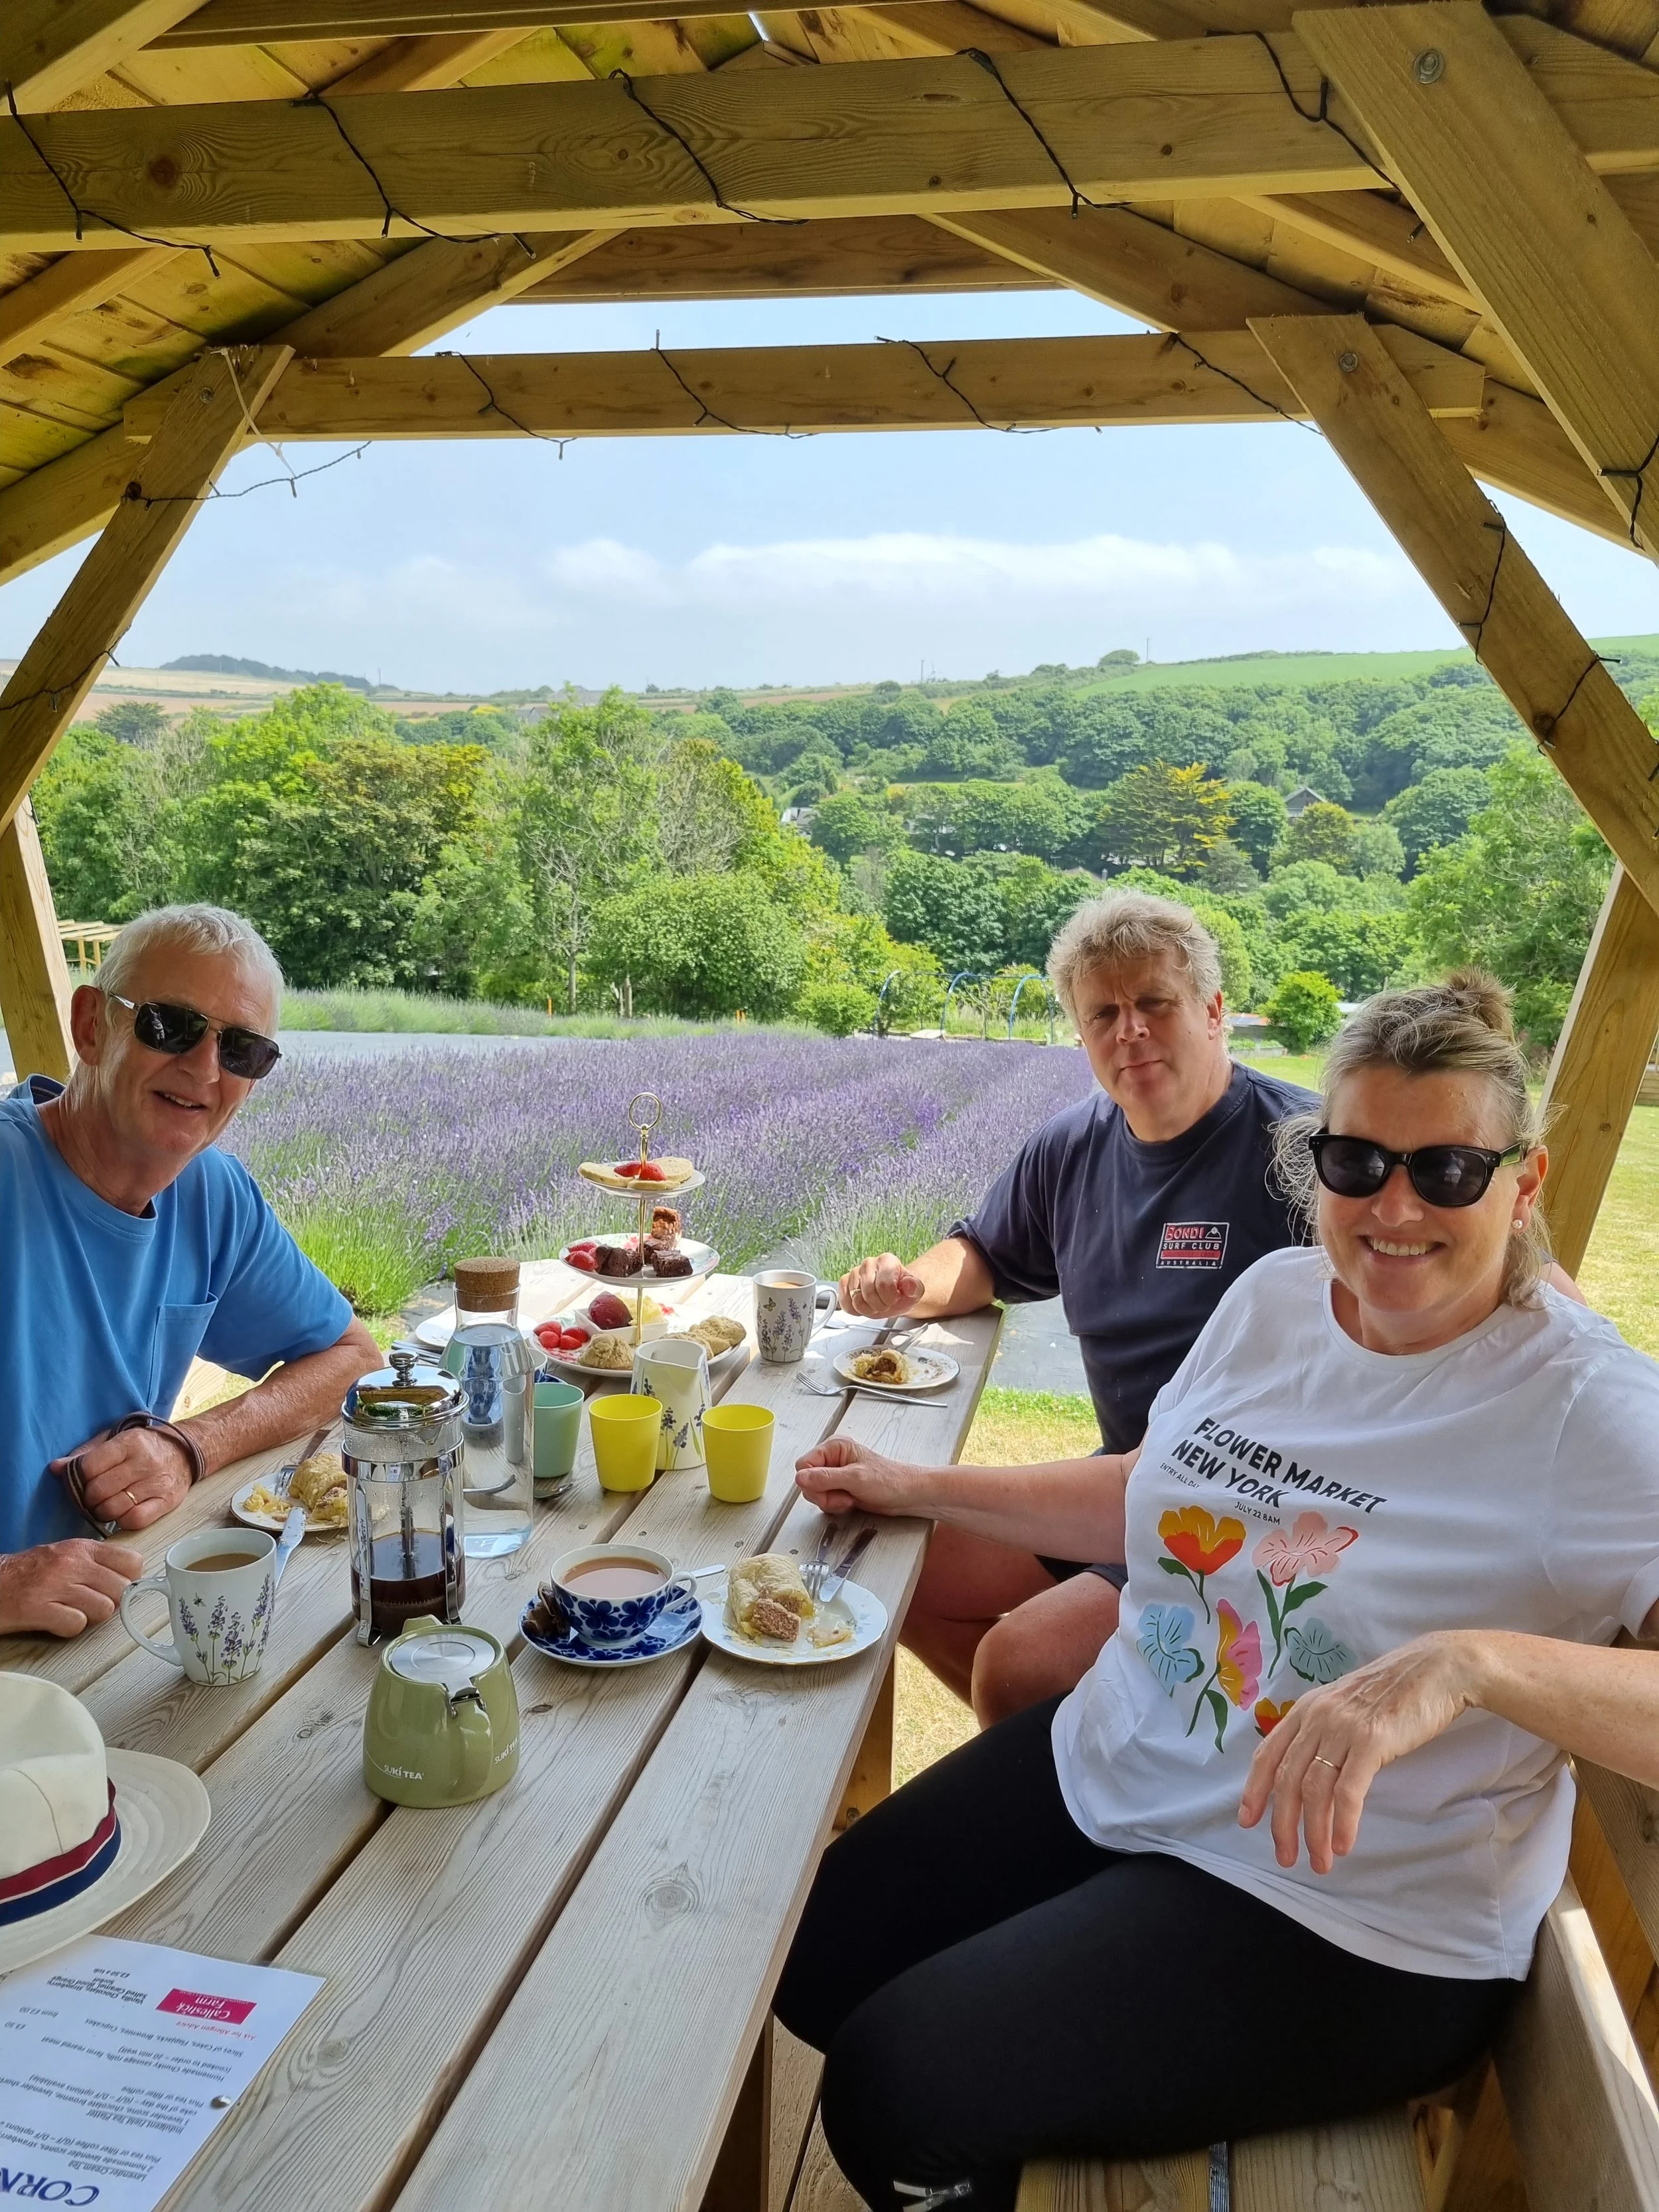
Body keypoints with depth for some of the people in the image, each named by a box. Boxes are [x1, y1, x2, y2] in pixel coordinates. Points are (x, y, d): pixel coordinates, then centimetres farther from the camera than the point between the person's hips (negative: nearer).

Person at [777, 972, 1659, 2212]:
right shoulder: (1276, 1295, -2)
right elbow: (1146, 1496, 12)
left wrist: (1470, 1660, -43)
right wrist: (915, 1489, 10)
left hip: (1343, 1921, -6)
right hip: (1105, 1772, 7)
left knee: (890, 2090, -12)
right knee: (807, 1960, 8)